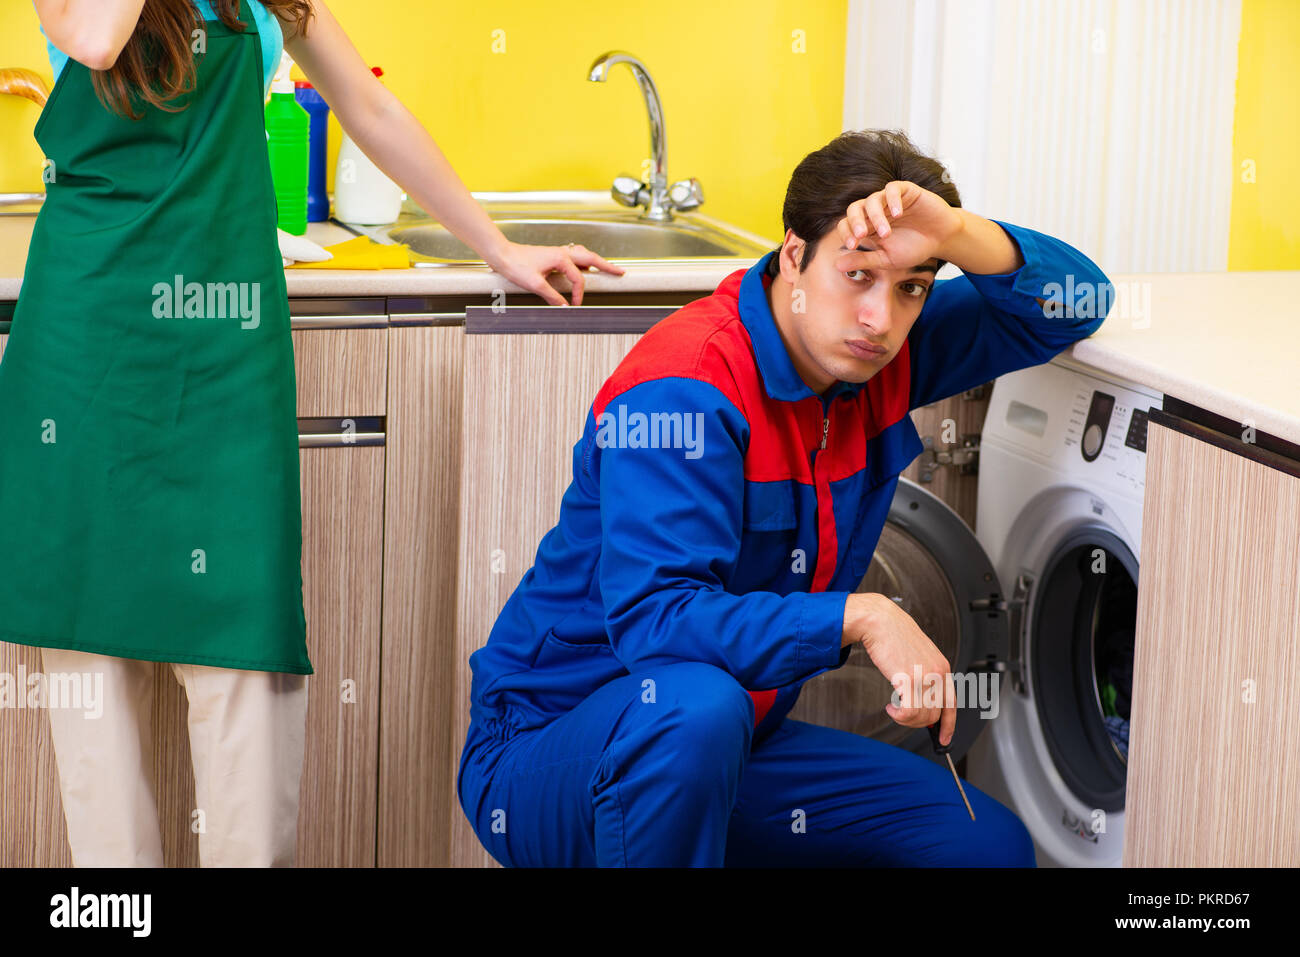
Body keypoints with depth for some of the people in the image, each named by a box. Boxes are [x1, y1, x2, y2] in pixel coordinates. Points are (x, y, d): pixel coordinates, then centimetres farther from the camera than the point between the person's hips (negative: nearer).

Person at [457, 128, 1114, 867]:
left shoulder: (880, 355, -1)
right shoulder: (686, 390, -25)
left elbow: (1075, 303, 3)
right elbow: (652, 616, -34)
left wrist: (959, 233, -17)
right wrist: (859, 617, -38)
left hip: (731, 749, 8)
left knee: (993, 844, 2)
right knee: (695, 704, -42)